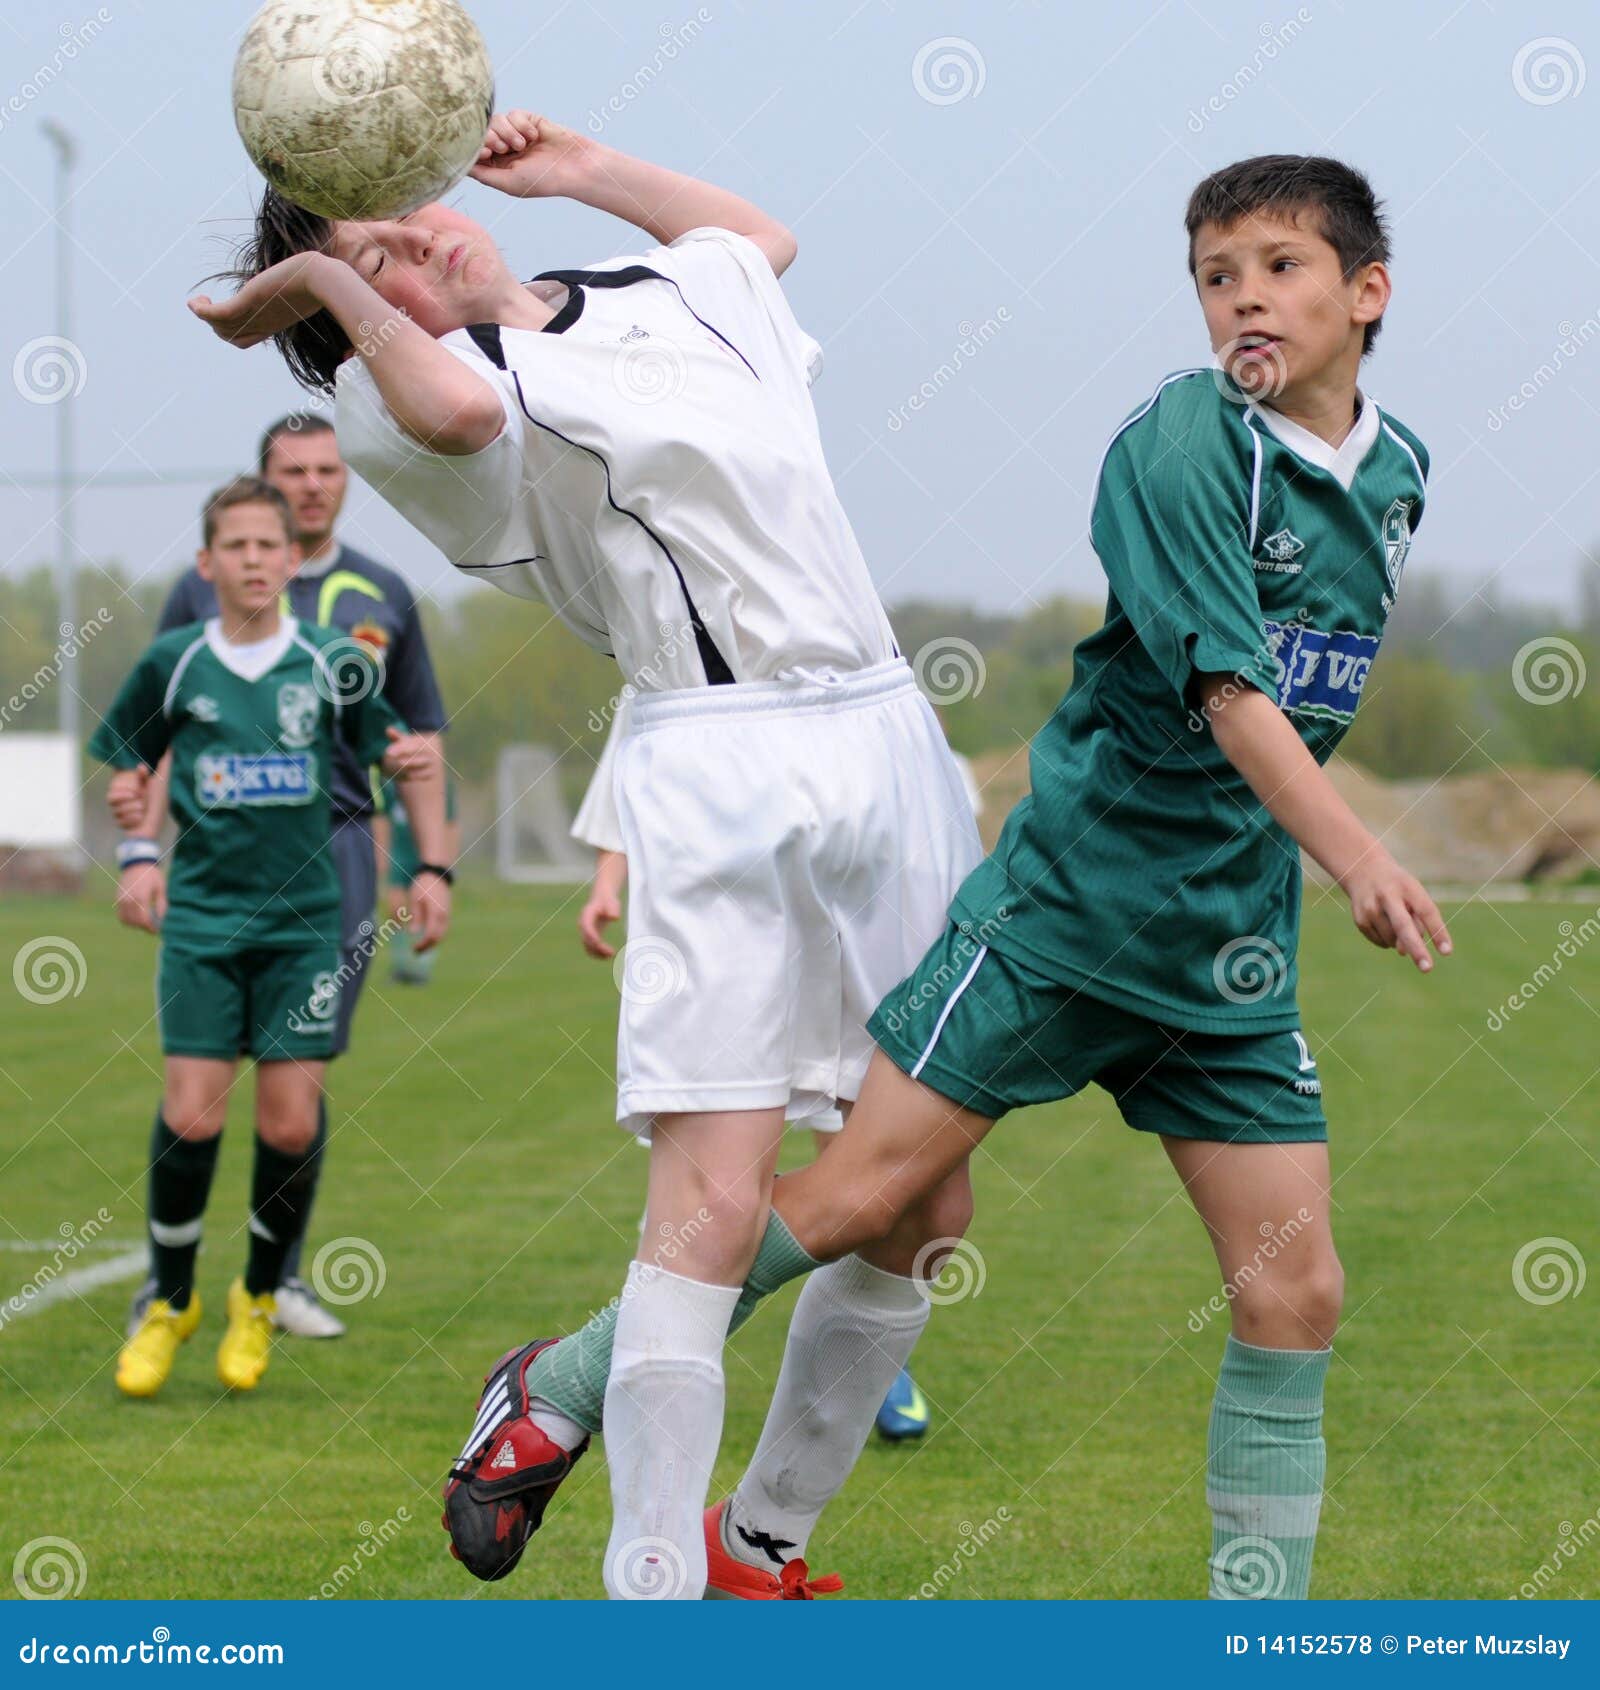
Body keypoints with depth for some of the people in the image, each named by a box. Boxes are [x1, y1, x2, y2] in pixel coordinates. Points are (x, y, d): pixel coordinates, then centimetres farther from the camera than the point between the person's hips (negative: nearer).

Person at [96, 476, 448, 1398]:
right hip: (202, 915, 0)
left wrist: (434, 868, 6)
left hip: (305, 918, 0)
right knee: (192, 1119, -9)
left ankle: (260, 1298, 19)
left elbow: (414, 756, 11)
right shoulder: (174, 662, 1)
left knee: (292, 1124, -5)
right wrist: (138, 856, 7)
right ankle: (171, 1302, 12)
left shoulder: (332, 665, 0)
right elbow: (129, 764, 16)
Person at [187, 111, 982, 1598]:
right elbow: (456, 407, -28)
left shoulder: (665, 292, 20)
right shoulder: (472, 385, -2)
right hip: (725, 769, -6)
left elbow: (760, 237, 43)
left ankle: (763, 1540, 16)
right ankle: (652, 1584, -14)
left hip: (888, 741, 6)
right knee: (714, 1197, -17)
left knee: (923, 1206, 4)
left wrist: (582, 171, 32)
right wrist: (331, 284, -11)